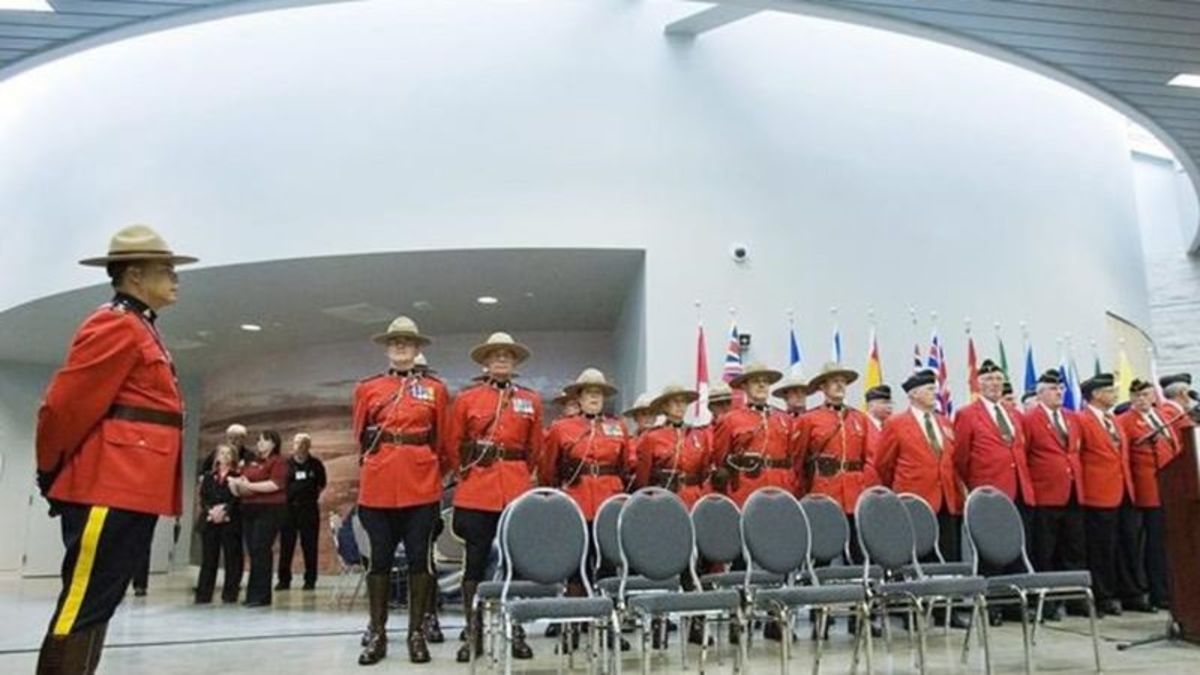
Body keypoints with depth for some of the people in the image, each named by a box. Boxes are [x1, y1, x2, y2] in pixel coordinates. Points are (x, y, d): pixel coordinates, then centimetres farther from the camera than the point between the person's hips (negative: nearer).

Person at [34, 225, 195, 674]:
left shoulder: (142, 331, 20)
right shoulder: (116, 326, -10)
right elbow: (62, 406, -13)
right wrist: (52, 473, 0)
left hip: (133, 492, 10)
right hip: (109, 490, -10)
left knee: (96, 607, 14)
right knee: (82, 609, -5)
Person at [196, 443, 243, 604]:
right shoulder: (208, 478, 16)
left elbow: (238, 499, -4)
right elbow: (203, 499, 5)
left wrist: (225, 511, -18)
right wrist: (211, 511, -13)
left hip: (231, 522, -2)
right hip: (210, 521, 3)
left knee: (232, 559, -1)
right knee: (208, 559, 4)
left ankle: (230, 594, 5)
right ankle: (203, 594, 8)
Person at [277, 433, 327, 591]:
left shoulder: (316, 465, 3)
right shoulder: (286, 464, 2)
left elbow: (321, 485, 12)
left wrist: (312, 496, 4)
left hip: (309, 508, 0)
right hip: (288, 508, 0)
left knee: (309, 546, 3)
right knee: (286, 546, 4)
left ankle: (310, 580, 10)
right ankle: (284, 579, 13)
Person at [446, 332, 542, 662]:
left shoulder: (531, 401, 8)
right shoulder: (466, 399, 4)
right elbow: (452, 445, 9)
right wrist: (467, 473, 10)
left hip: (517, 491, 1)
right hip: (476, 492, -1)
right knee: (476, 562, 3)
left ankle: (517, 634, 15)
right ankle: (473, 635, 12)